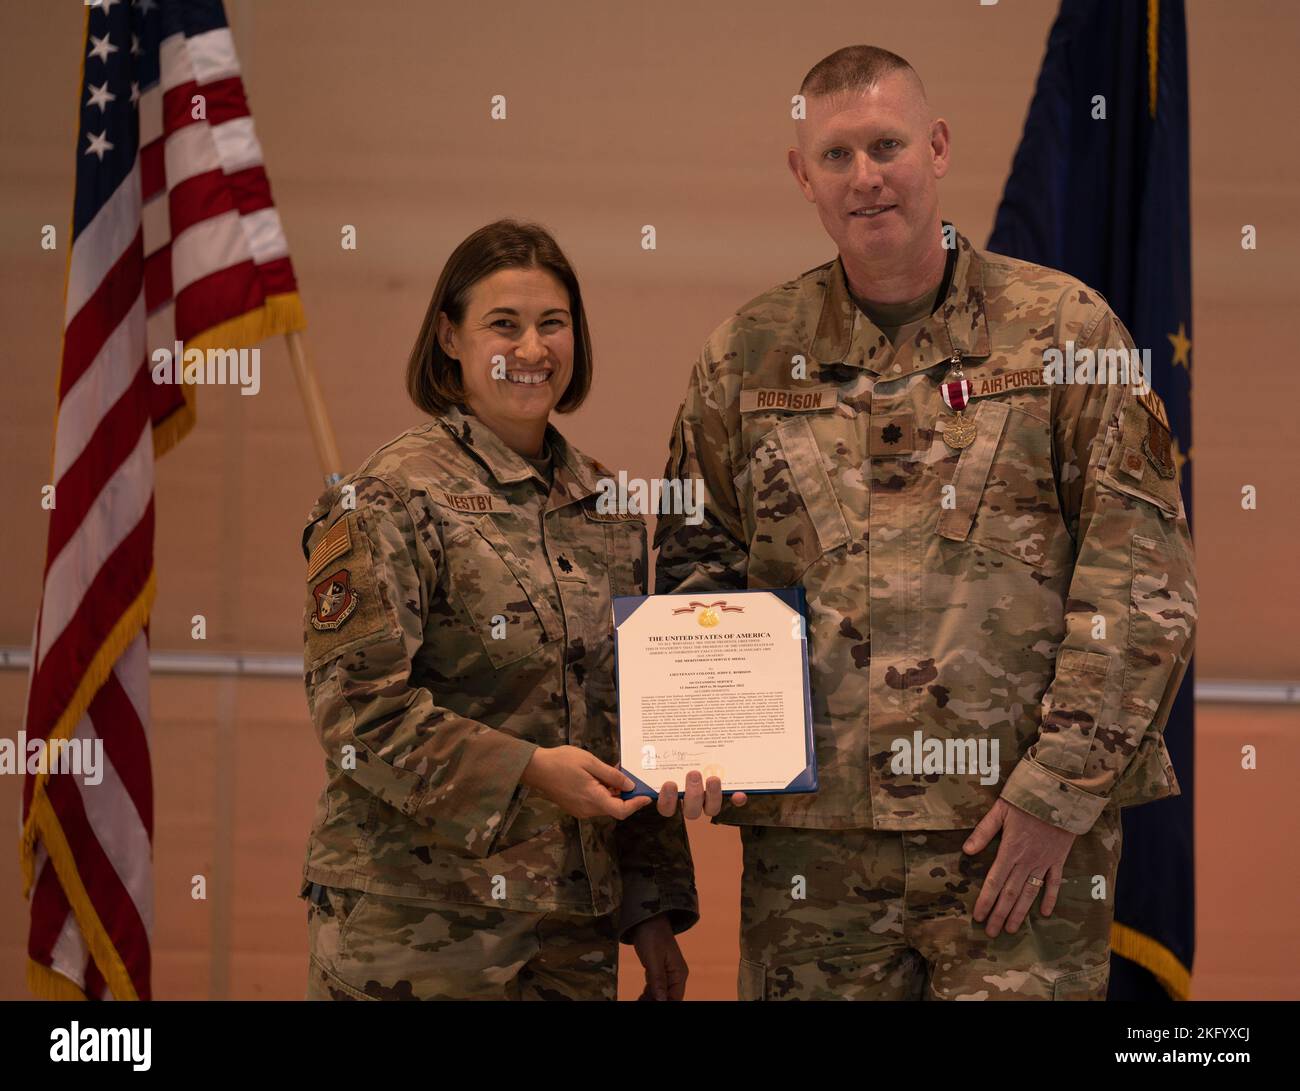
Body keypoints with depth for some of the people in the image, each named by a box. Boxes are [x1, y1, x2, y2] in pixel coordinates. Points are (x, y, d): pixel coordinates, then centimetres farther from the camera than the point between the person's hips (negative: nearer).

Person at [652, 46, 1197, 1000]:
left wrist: (1059, 788, -9)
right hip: (811, 832, 2)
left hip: (1026, 821, -2)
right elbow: (690, 568, 17)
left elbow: (1145, 579, -2)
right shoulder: (747, 357, 10)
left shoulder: (1063, 329, 2)